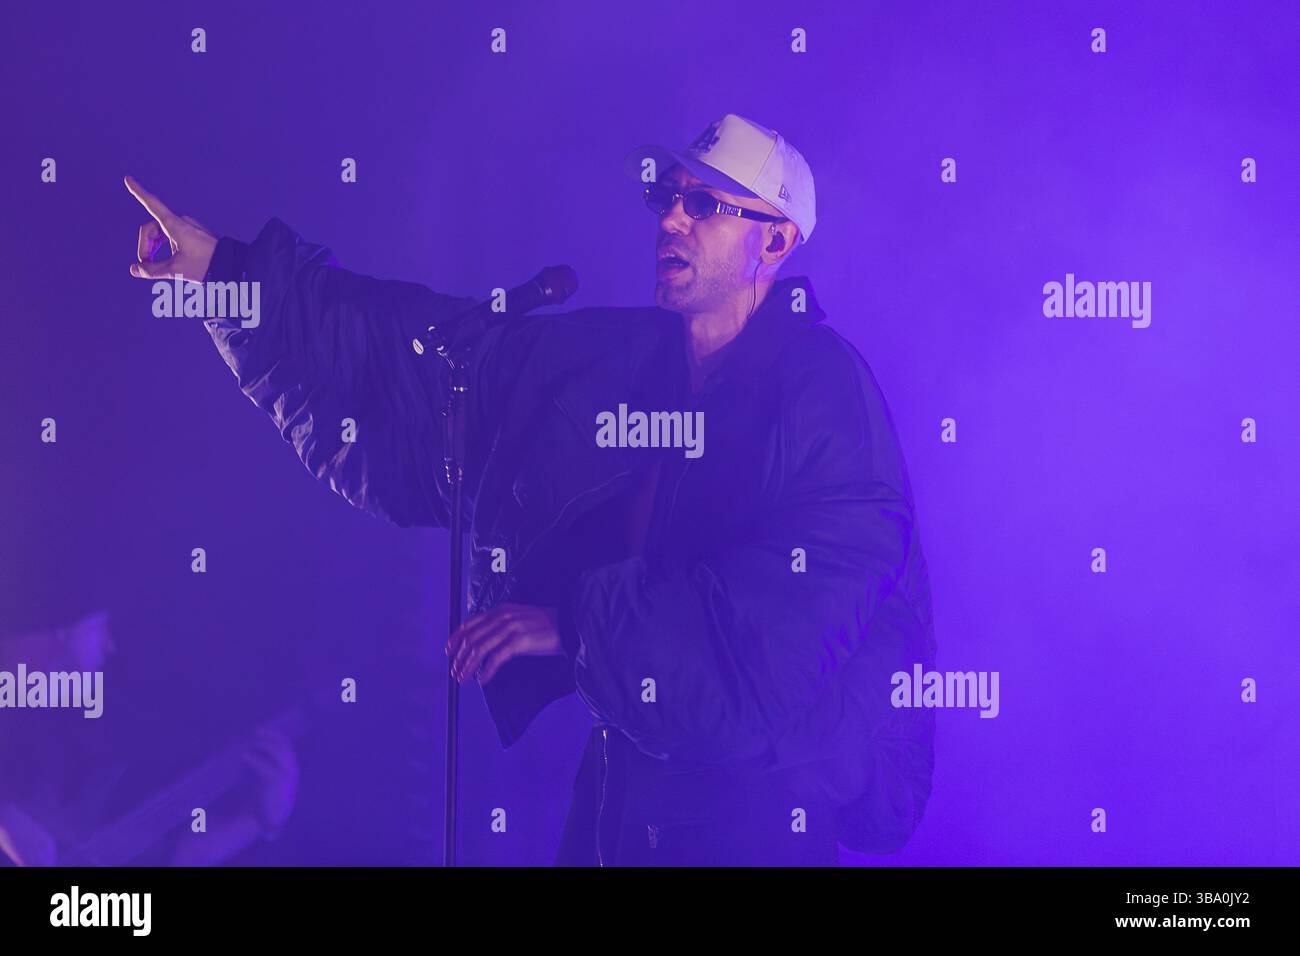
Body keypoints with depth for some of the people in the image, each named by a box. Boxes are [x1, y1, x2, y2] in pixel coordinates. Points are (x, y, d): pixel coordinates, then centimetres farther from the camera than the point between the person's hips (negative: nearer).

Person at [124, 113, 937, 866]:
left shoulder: (825, 388, -12)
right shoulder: (598, 355, 5)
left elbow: (793, 606, -23)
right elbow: (409, 348, 9)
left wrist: (577, 623, -21)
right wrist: (223, 266, 6)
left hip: (758, 802, -5)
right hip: (622, 770, 6)